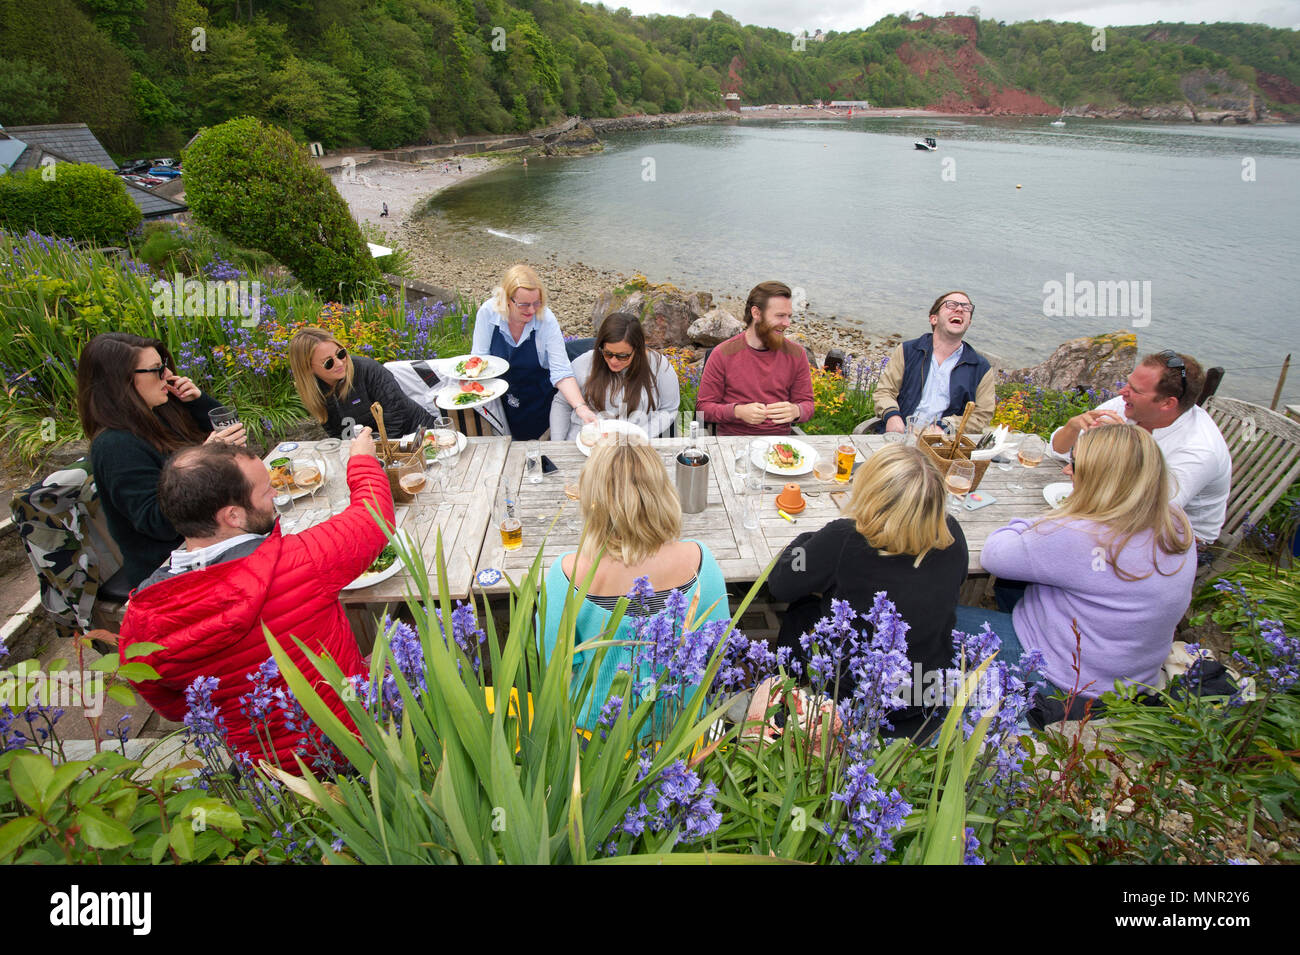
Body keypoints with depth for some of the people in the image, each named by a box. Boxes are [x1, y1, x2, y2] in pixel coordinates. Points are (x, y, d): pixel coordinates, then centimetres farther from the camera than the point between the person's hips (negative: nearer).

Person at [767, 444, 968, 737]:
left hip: (852, 696, -4)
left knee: (800, 612, 19)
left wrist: (809, 540, 2)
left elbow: (780, 585, -15)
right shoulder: (951, 534, -17)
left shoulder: (843, 540, -31)